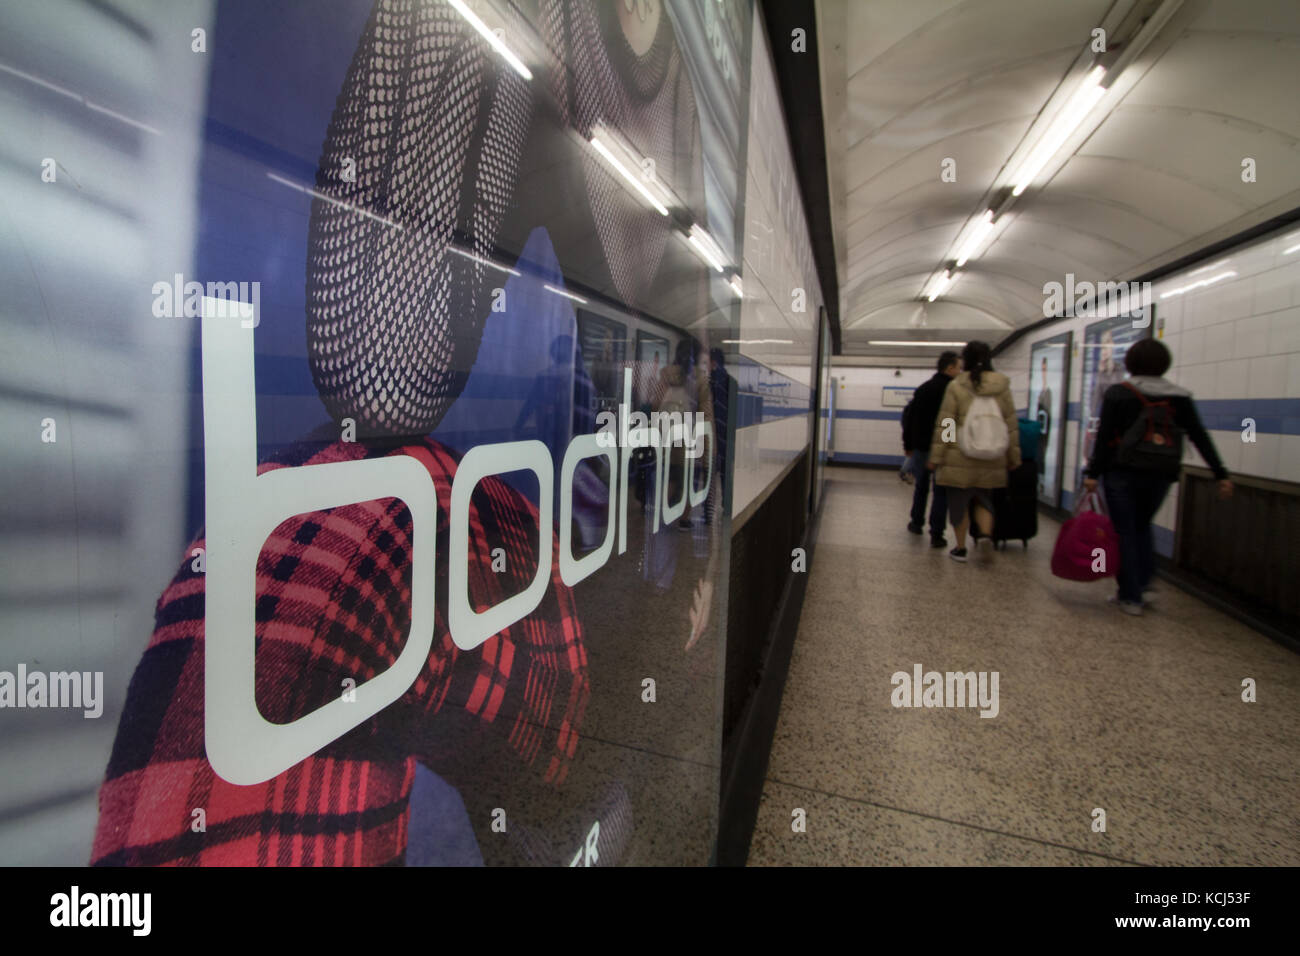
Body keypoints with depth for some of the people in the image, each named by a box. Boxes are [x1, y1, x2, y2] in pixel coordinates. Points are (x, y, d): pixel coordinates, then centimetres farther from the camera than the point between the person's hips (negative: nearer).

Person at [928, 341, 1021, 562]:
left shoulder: (956, 386, -6)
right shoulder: (1002, 386, 3)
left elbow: (943, 424, -7)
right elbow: (1011, 425, 7)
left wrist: (936, 457, -2)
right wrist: (1013, 457, 15)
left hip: (960, 458, -3)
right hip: (991, 460, 3)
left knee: (959, 502, 9)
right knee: (983, 501, 18)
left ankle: (960, 548, 16)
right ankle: (986, 535, -5)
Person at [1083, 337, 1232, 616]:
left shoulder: (1118, 393, -5)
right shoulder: (1180, 397, 6)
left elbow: (1104, 437, -11)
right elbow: (1200, 437, 3)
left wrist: (1093, 472, -10)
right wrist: (1221, 474, 4)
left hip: (1122, 472, -4)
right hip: (1160, 475, 4)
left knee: (1125, 532, 3)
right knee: (1142, 526, 22)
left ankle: (1131, 597, 5)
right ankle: (1143, 584, 15)